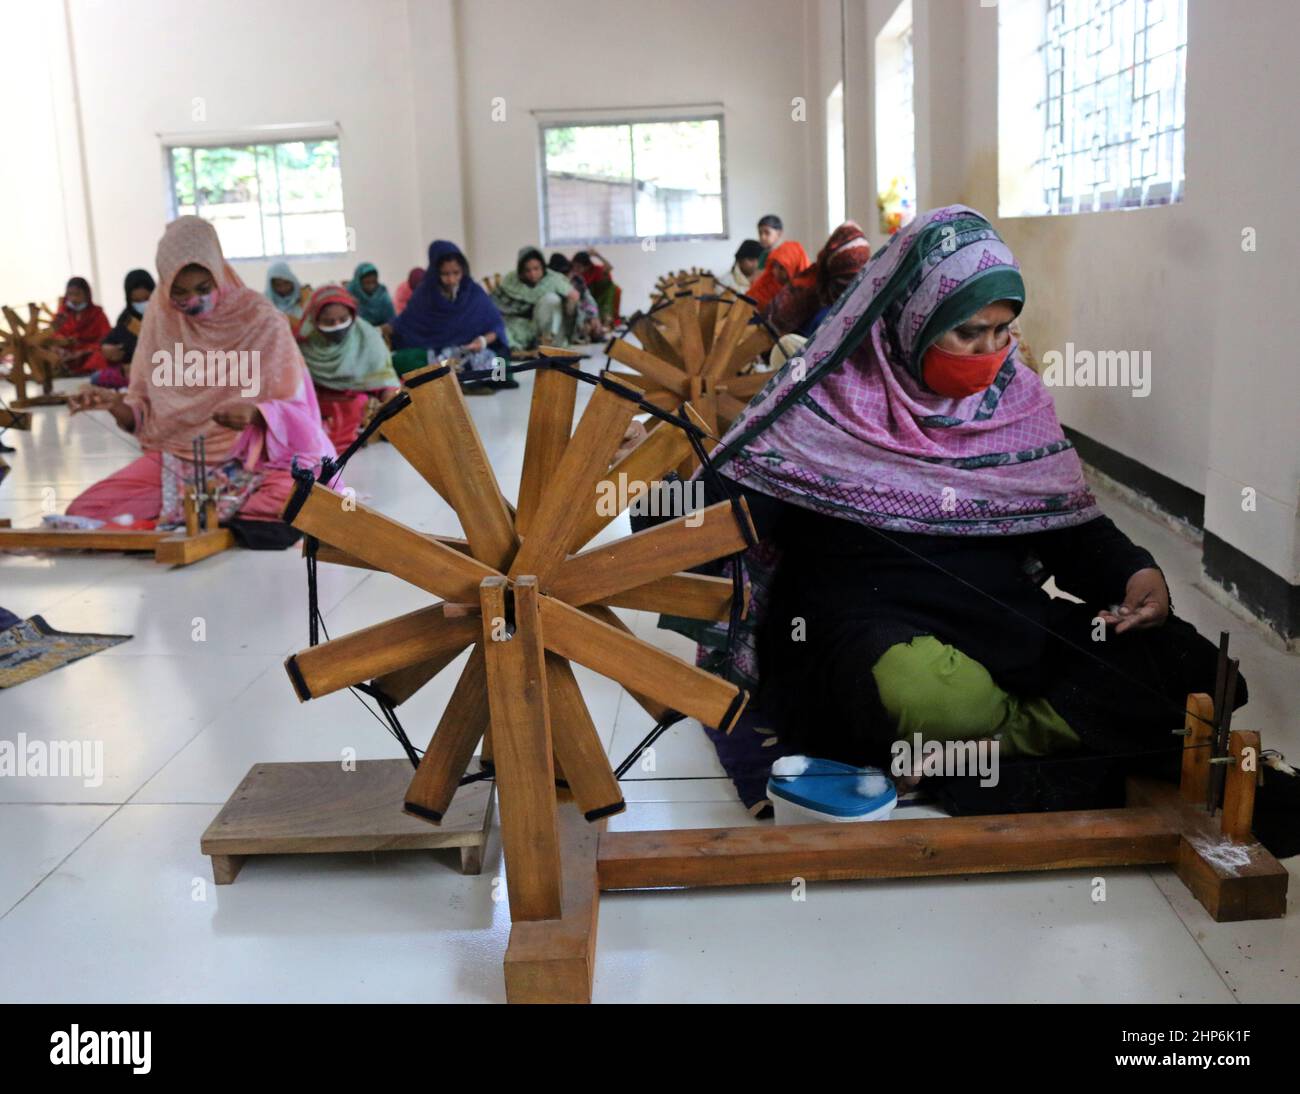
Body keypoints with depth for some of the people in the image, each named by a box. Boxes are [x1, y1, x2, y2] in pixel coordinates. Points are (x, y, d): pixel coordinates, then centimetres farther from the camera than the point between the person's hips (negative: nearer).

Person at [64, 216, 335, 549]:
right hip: (175, 459, 3)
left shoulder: (261, 319, -7)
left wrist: (255, 415, -28)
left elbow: (293, 409, -7)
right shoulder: (158, 319, 4)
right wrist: (113, 403, -13)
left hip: (254, 456, -3)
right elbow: (144, 414, 8)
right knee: (84, 511, -17)